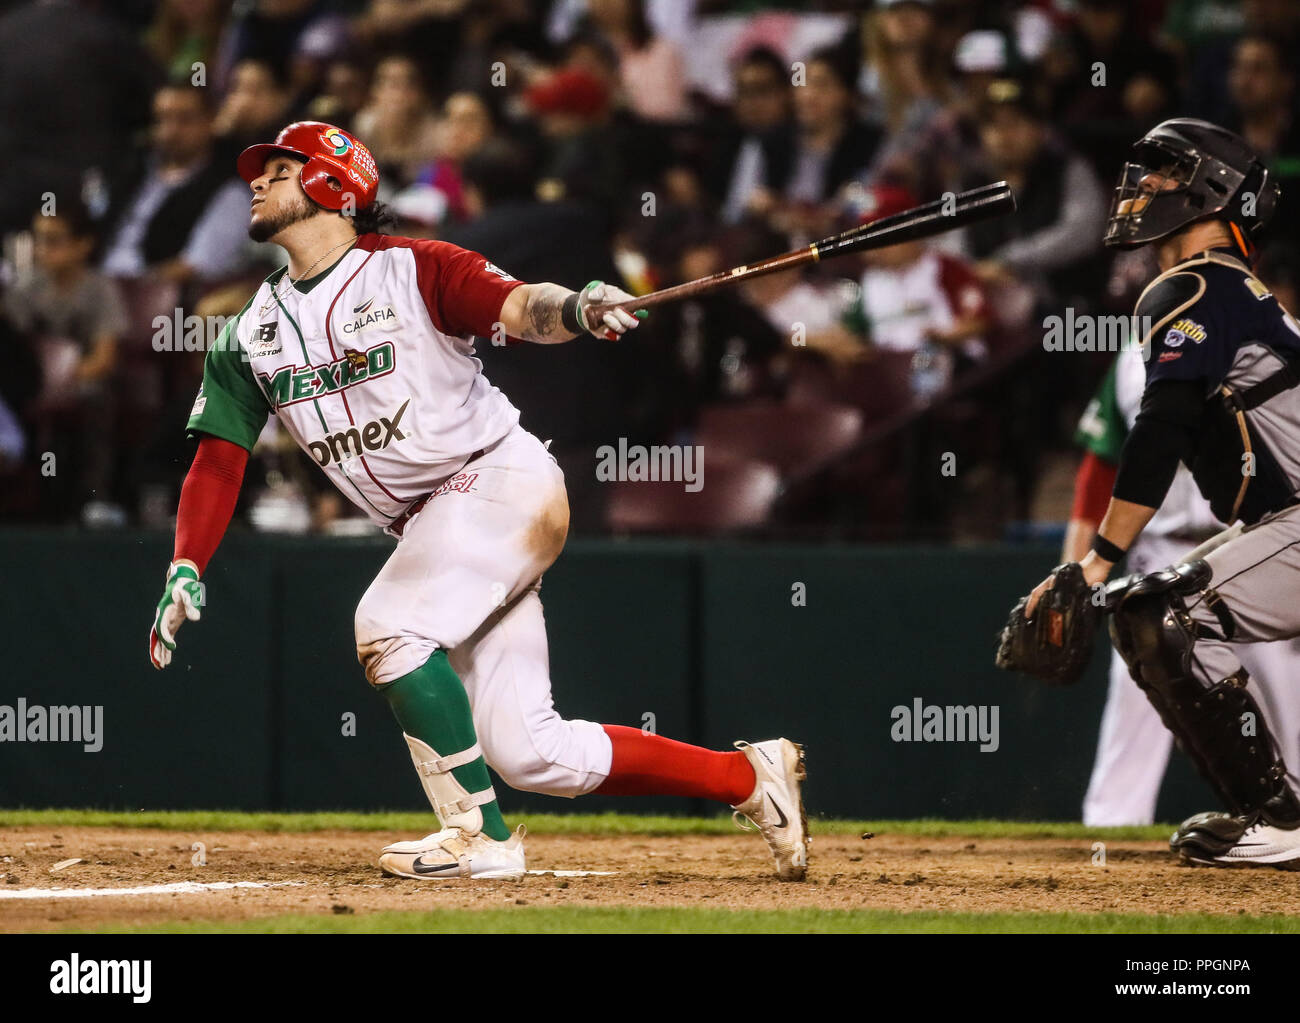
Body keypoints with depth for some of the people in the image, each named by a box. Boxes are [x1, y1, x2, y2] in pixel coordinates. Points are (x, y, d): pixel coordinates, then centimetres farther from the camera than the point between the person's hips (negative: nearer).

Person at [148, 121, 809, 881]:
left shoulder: (412, 271, -7)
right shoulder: (253, 335, 10)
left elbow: (514, 305, -22)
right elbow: (219, 462, 9)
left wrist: (573, 310, -46)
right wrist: (186, 572, -6)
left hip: (504, 477, -7)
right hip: (428, 529, 7)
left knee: (389, 626, -26)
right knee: (527, 753, -1)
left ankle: (480, 836, -16)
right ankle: (752, 778, 11)